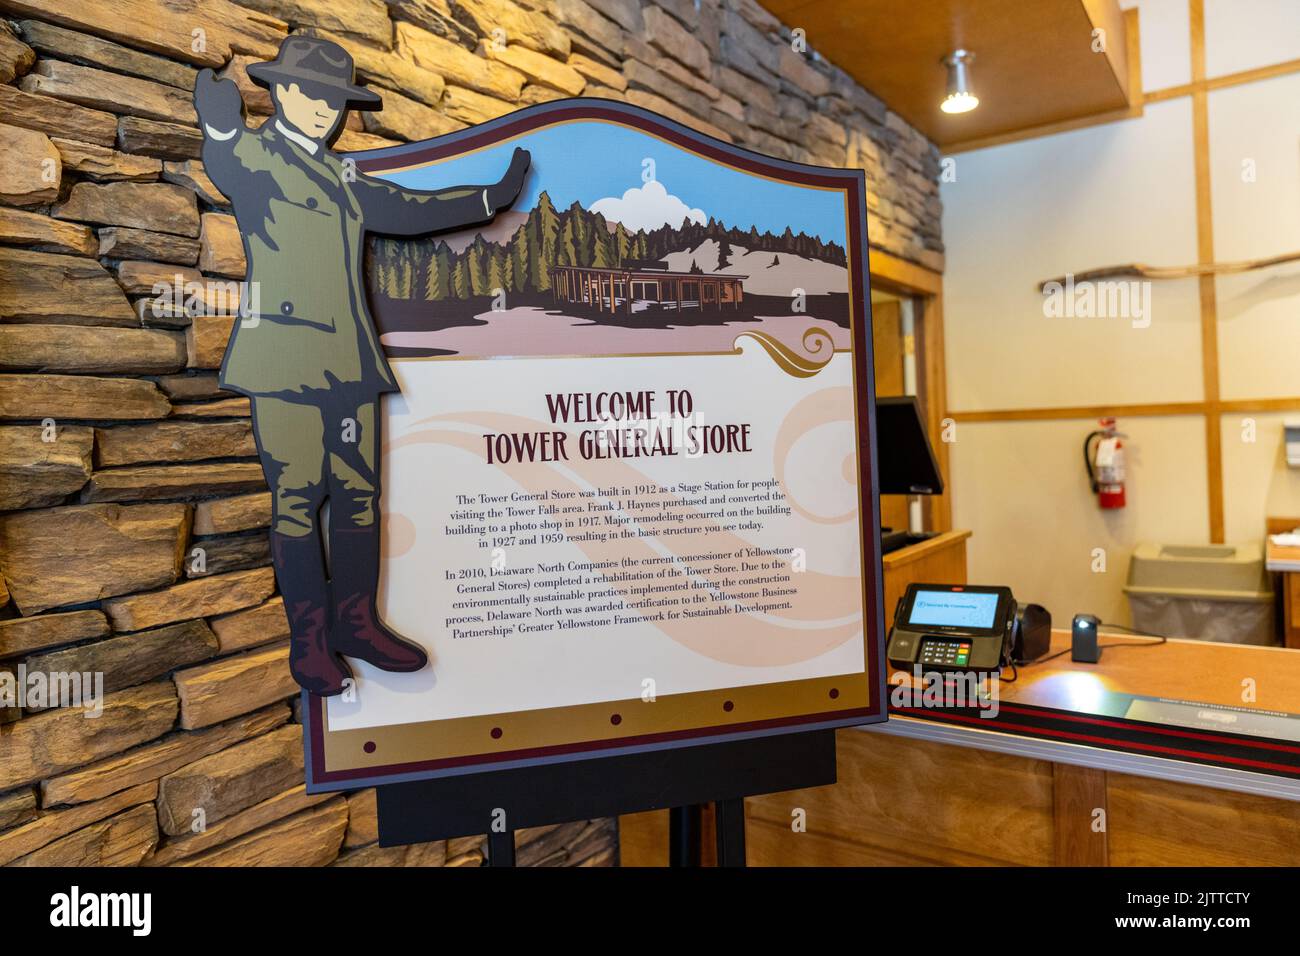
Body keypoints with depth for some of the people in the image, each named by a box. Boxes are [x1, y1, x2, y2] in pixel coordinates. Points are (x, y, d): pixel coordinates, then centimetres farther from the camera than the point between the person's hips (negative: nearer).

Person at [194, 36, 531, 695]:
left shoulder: (340, 173, 23)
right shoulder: (256, 156, 4)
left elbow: (406, 210, 28)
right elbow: (225, 163, -19)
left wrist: (493, 197, 29)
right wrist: (220, 127, -42)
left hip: (349, 358, 6)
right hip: (287, 357, -6)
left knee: (359, 493, 6)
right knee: (296, 498, -4)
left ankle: (356, 623, 17)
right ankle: (309, 641, 6)